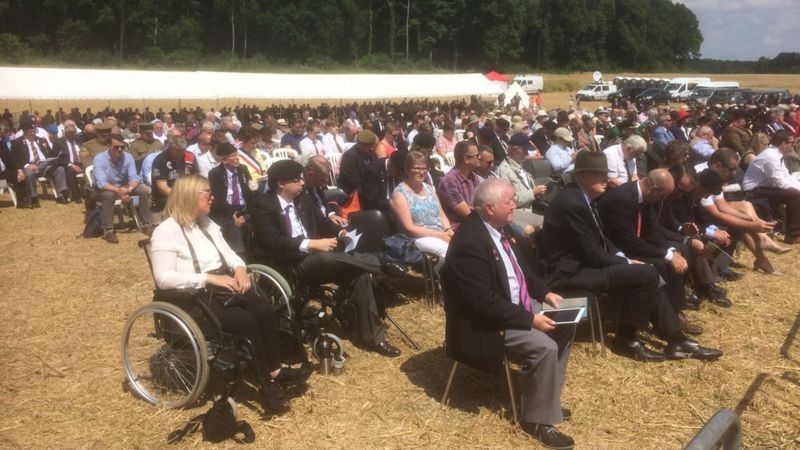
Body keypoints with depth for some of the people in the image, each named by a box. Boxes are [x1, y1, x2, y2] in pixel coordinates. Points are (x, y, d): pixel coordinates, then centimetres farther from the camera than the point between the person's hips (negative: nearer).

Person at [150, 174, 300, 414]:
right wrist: (209, 278, -23)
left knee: (263, 309, -20)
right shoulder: (166, 231, -10)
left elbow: (227, 252, 19)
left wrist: (240, 268, -5)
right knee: (245, 320, -28)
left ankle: (275, 370, -10)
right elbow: (164, 278, -18)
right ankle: (266, 385, -16)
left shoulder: (206, 222, 14)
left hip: (223, 286, 7)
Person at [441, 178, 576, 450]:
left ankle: (546, 396, 18)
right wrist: (530, 319, -26)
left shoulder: (500, 226, 2)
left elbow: (521, 268, 17)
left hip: (518, 305, 10)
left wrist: (545, 292, 3)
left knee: (565, 327, 5)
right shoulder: (469, 243, -28)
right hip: (486, 322, -10)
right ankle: (537, 418, -4)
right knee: (544, 347, -24)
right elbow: (484, 302, -29)